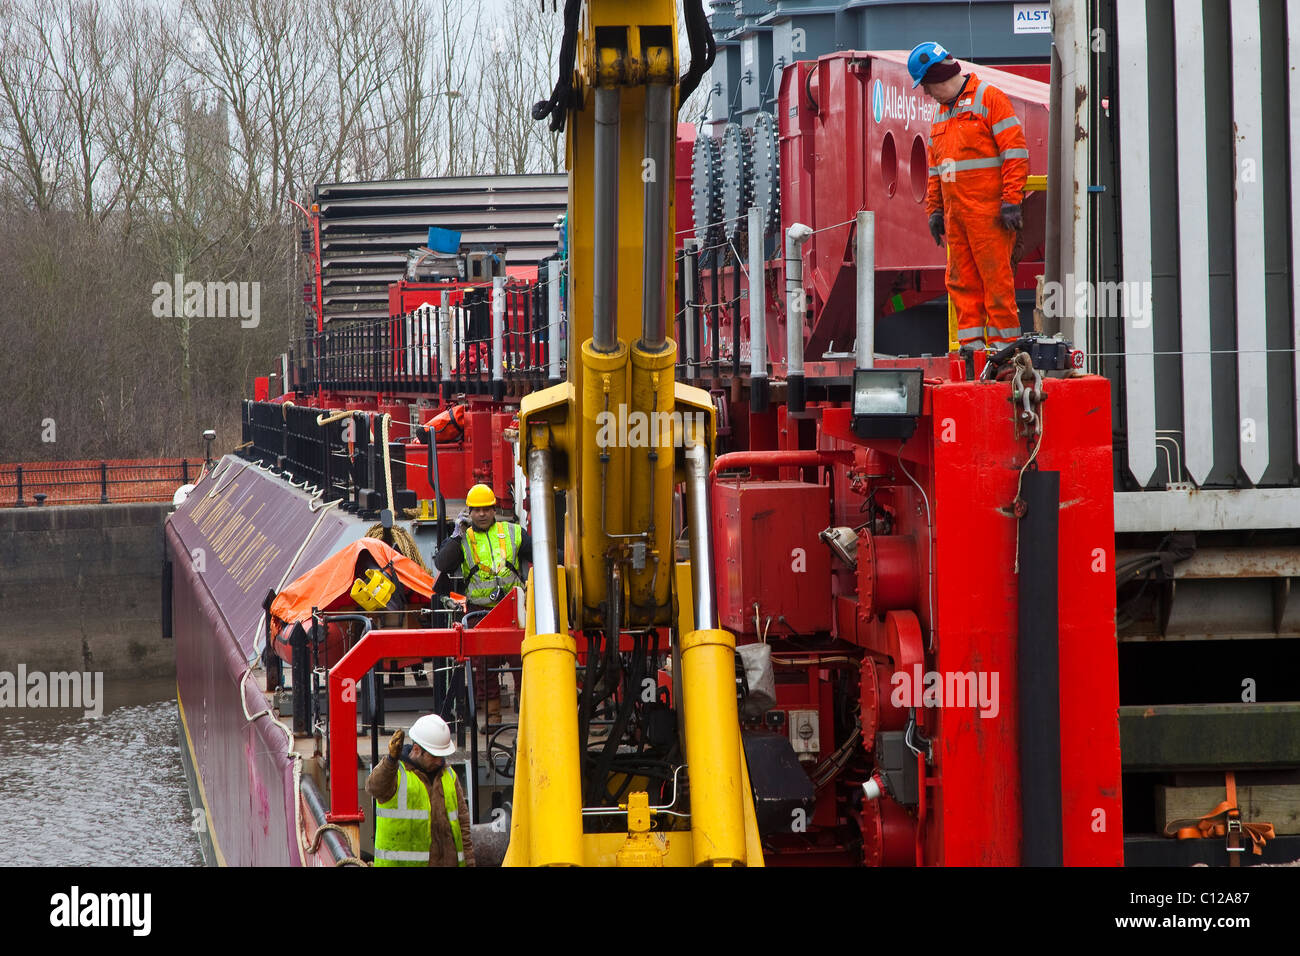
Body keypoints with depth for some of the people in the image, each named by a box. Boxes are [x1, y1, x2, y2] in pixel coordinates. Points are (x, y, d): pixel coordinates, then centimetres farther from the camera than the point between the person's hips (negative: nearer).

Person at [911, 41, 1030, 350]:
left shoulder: (989, 98, -4)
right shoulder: (941, 113, 21)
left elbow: (1015, 150, -10)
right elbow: (935, 167, 26)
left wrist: (1011, 201, -15)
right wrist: (934, 209, 18)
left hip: (988, 210, -8)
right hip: (955, 213, 8)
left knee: (996, 277, -7)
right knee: (961, 279, 5)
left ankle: (1003, 340, -4)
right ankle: (972, 342, 9)